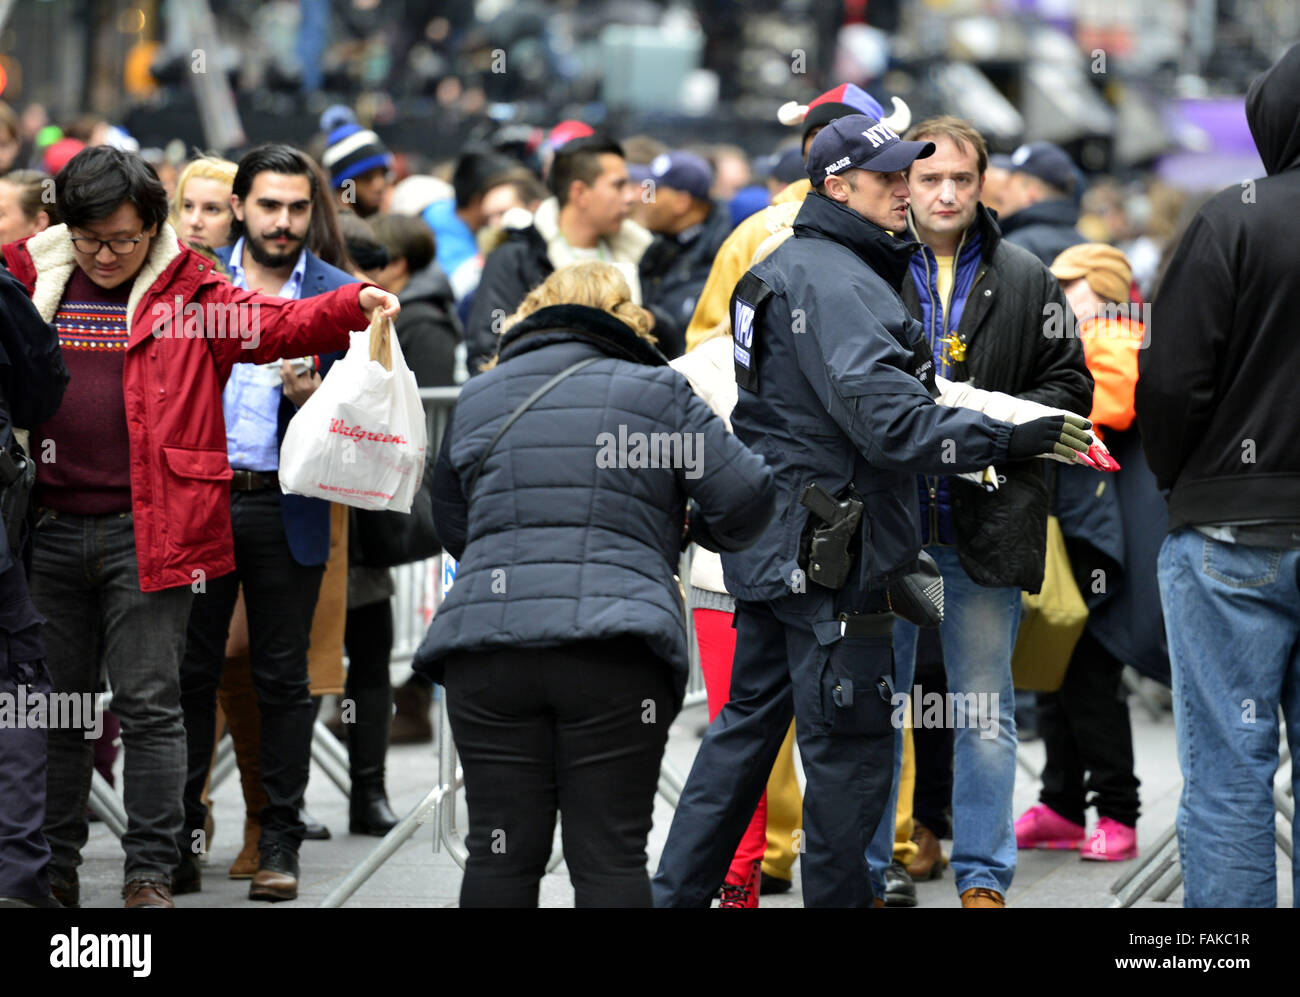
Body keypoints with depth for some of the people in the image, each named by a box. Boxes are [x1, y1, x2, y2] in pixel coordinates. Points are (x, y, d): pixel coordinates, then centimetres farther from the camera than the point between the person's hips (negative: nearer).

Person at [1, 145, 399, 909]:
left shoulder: (189, 292, 3)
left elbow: (277, 325, -7)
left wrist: (354, 308, -23)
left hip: (148, 530, -3)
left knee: (150, 704, -2)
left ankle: (151, 873, 4)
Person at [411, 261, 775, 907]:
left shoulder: (475, 400, 18)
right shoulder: (656, 393, 8)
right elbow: (744, 498, 4)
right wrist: (701, 529, 25)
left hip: (486, 642, 3)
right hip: (615, 657, -2)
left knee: (501, 854, 6)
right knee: (610, 856, -1)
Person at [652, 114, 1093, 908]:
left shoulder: (785, 268, 16)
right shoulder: (838, 283, -18)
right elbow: (883, 416, -29)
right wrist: (1005, 440, -28)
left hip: (775, 543, 11)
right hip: (830, 555, -11)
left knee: (749, 725, 17)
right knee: (850, 750, -2)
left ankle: (678, 890, 21)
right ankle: (839, 895, 4)